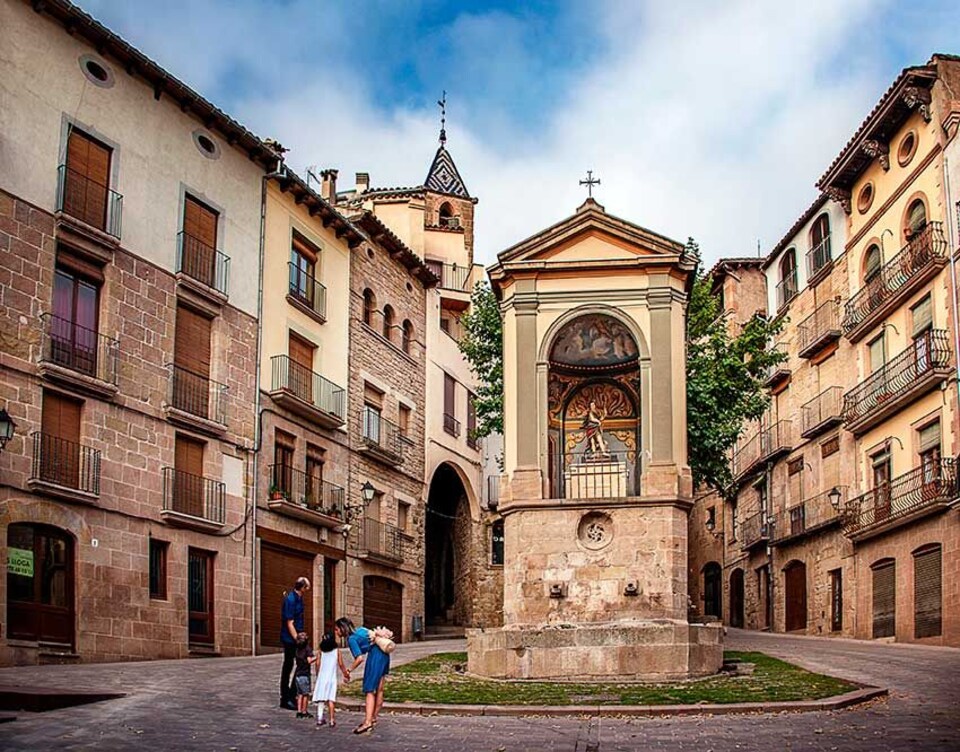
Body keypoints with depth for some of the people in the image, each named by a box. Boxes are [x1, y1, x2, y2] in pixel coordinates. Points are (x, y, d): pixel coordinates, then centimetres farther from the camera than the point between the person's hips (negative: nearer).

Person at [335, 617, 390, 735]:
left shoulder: (351, 639, -9)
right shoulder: (360, 629, 16)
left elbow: (360, 658, -14)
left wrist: (350, 670, -2)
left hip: (375, 655, -9)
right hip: (383, 654, 9)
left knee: (369, 691, -9)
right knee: (379, 689, 13)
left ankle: (368, 722, -17)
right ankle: (373, 718, 22)